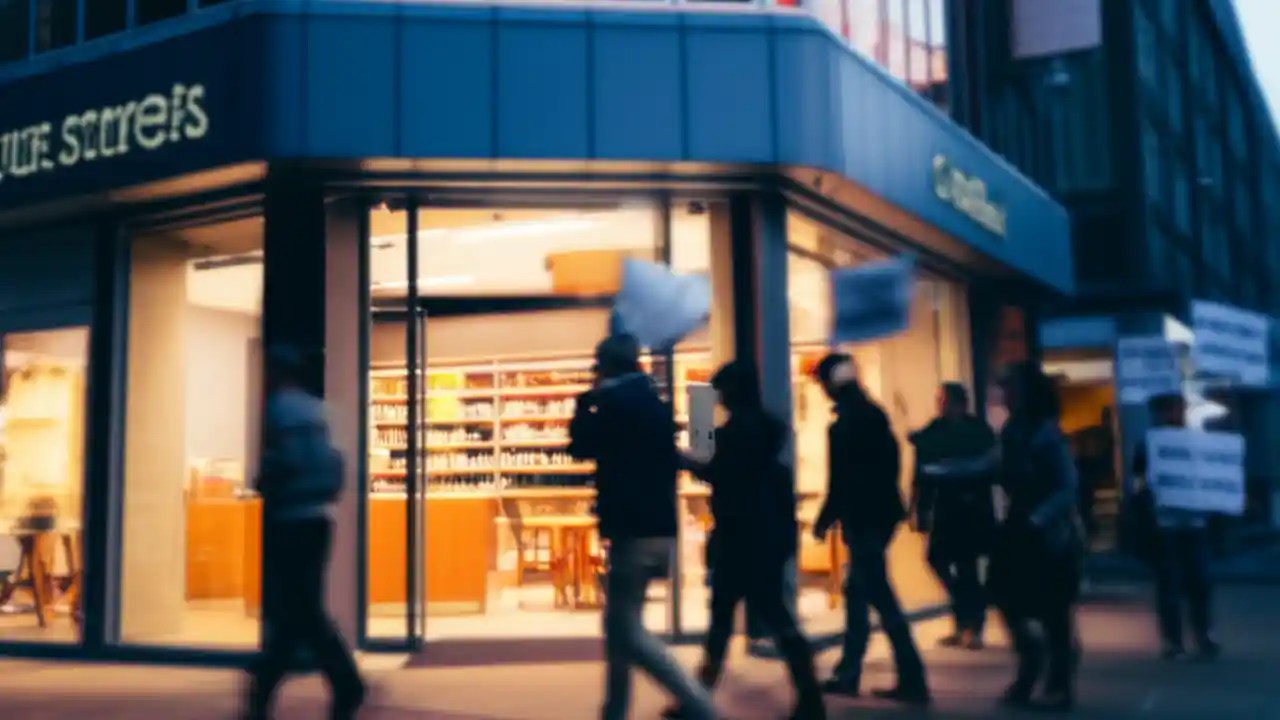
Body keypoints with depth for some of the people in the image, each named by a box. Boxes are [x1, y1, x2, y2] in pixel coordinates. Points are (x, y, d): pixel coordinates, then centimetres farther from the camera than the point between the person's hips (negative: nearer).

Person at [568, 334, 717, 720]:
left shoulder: (615, 401, -11)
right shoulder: (653, 403, 16)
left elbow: (580, 446, -2)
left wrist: (587, 400, 8)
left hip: (634, 530, -9)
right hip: (658, 527, 9)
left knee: (628, 630, -7)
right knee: (620, 625, 16)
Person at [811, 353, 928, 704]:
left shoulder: (843, 425, -15)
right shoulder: (874, 414, 10)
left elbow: (840, 482, -16)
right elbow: (890, 462, 14)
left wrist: (823, 520, -5)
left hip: (862, 518, -9)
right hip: (881, 513, 9)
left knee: (881, 599, -5)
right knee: (857, 592, 16)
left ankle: (913, 681, -3)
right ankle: (848, 673, 22)